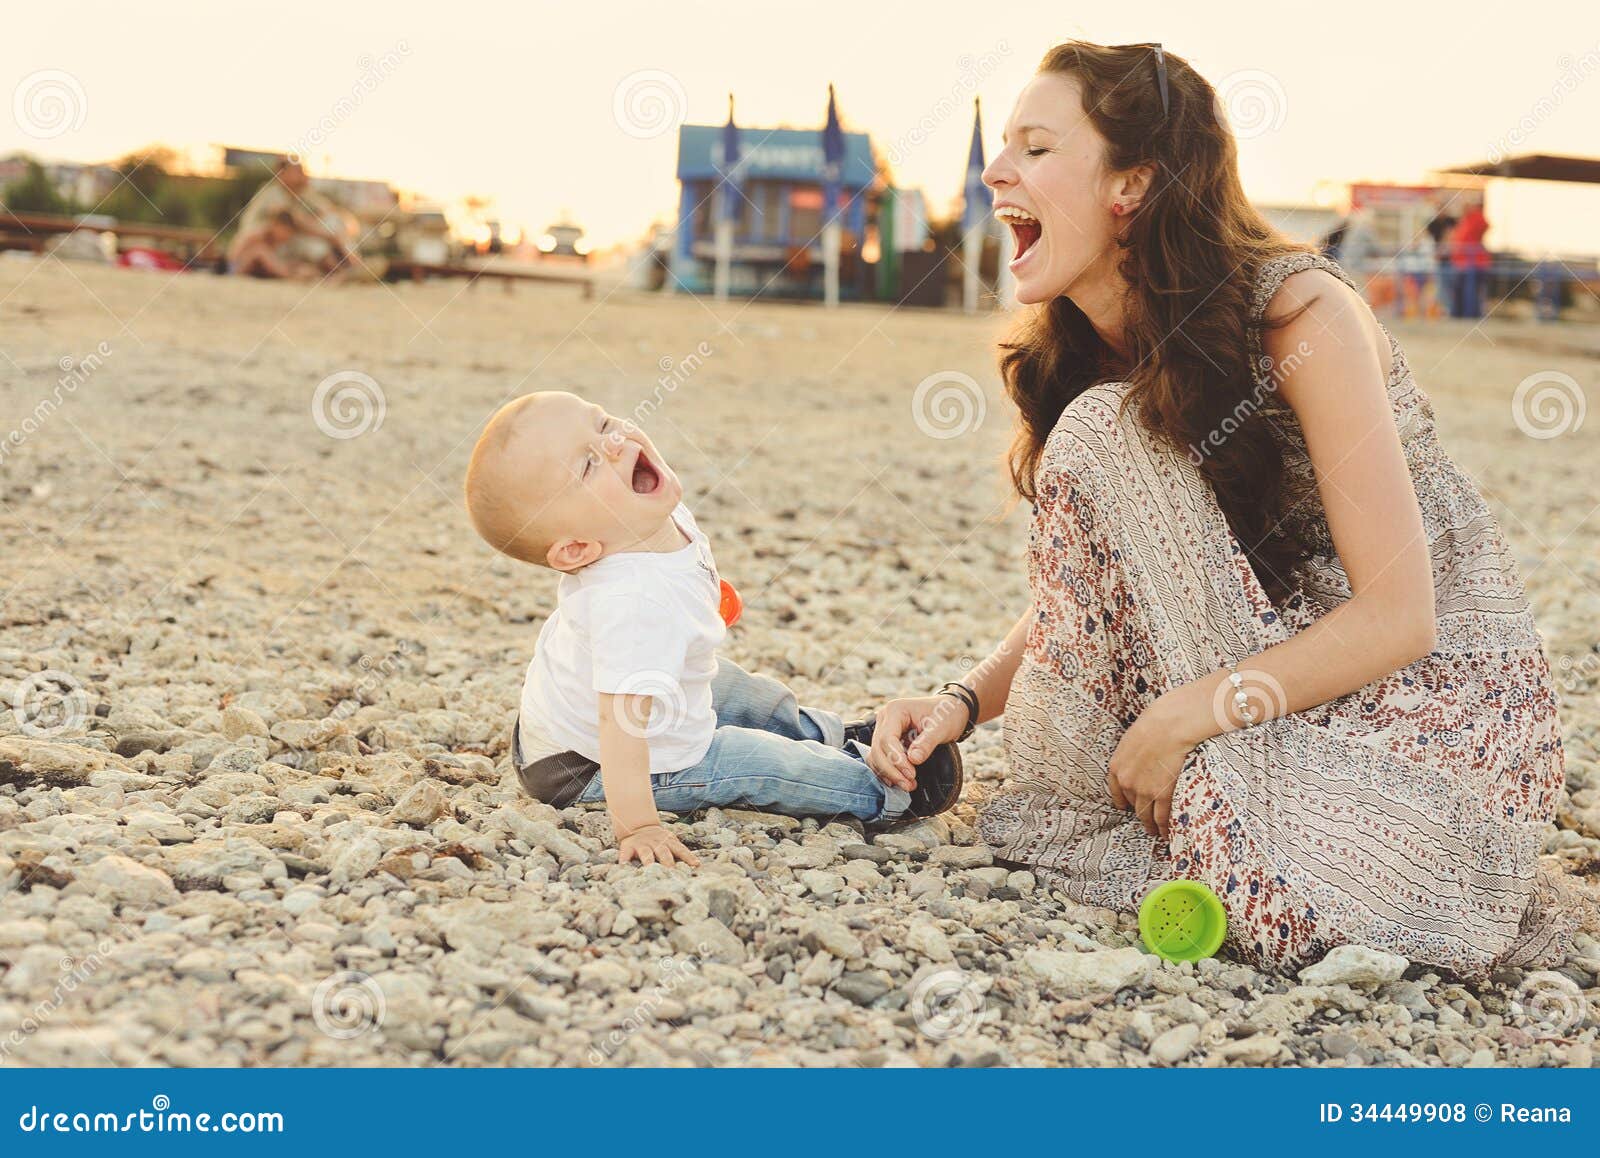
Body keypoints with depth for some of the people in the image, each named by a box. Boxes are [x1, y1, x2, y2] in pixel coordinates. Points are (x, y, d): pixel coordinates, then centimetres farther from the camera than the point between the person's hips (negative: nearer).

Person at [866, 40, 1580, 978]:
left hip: (1439, 712, -6)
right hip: (1273, 672, 6)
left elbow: (1399, 616, -22)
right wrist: (963, 705, -12)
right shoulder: (1097, 354, 0)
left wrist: (1183, 717, -25)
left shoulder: (1299, 311, -21)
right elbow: (1082, 597, 5)